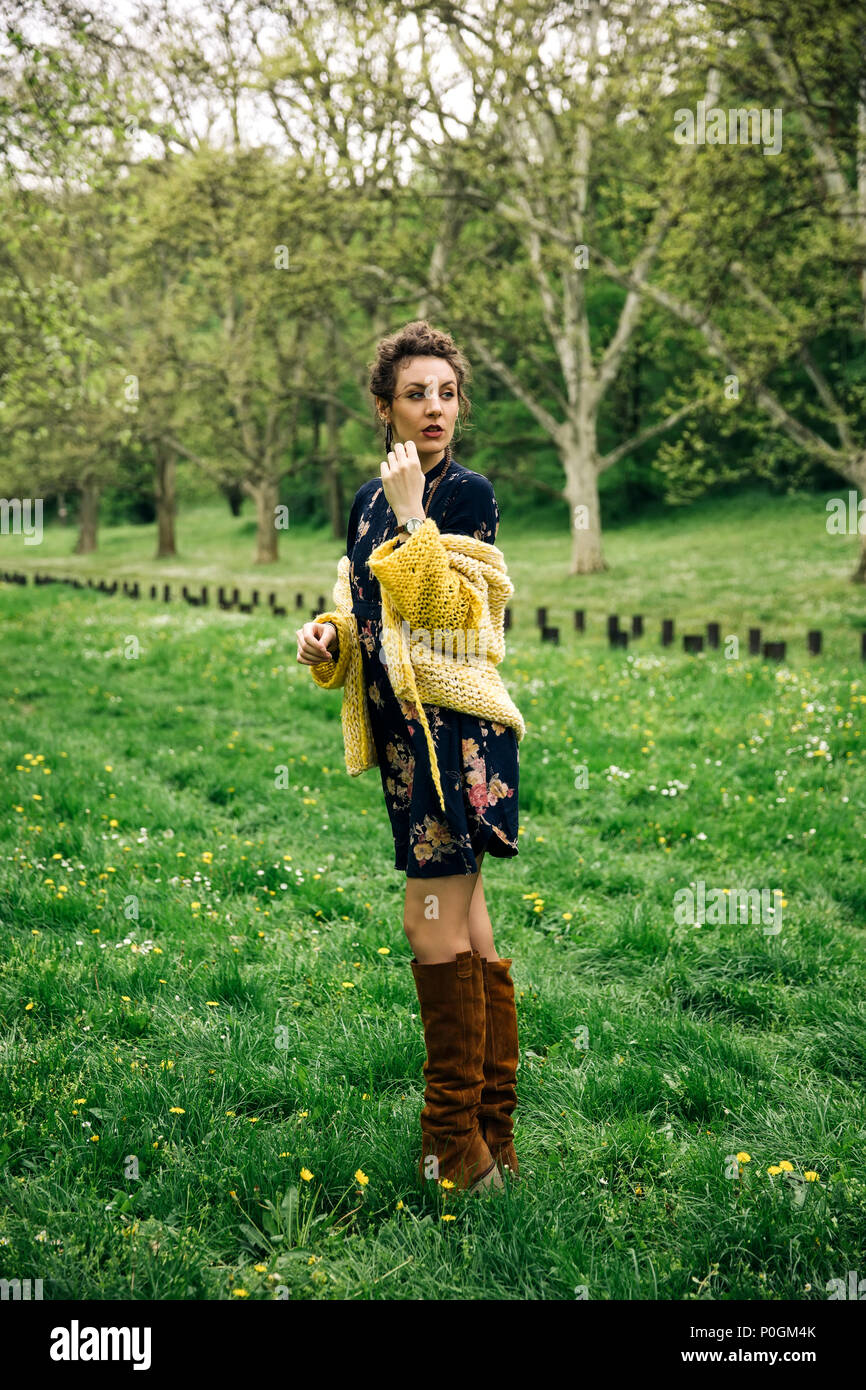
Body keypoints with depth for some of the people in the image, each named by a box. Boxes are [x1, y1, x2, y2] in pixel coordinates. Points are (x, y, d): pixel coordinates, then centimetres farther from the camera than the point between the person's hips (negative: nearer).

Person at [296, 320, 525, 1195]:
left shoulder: (467, 494, -9)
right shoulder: (369, 500, 13)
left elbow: (441, 613, -20)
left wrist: (411, 512, -18)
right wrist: (326, 635, 1)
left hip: (456, 728, -8)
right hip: (405, 729, 8)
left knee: (435, 927, -6)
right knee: (464, 924, 13)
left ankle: (458, 1147, 6)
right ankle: (488, 1135, 24)